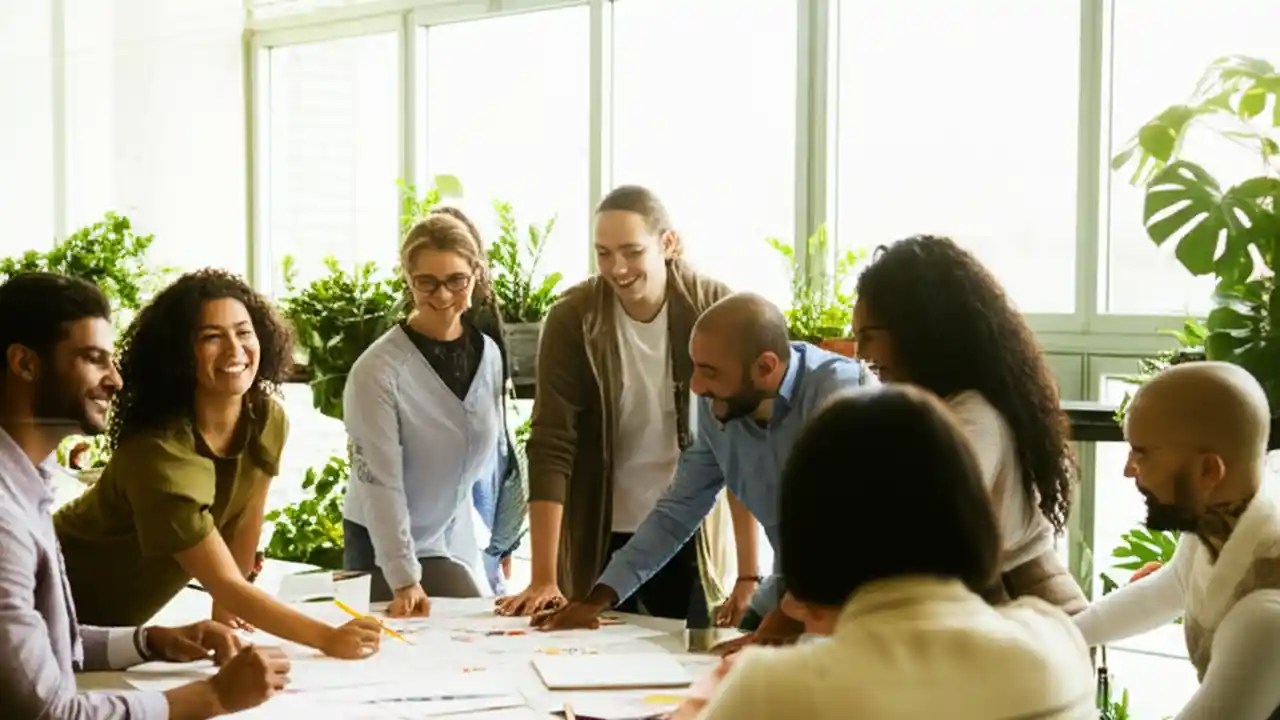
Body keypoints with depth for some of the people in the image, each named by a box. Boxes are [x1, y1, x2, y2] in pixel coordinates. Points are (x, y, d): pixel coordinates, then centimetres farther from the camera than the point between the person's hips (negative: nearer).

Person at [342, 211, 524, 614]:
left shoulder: (488, 356, 0)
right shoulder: (378, 369, -18)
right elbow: (379, 481, -20)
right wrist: (405, 581, -26)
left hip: (459, 546, 5)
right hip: (384, 550, -5)